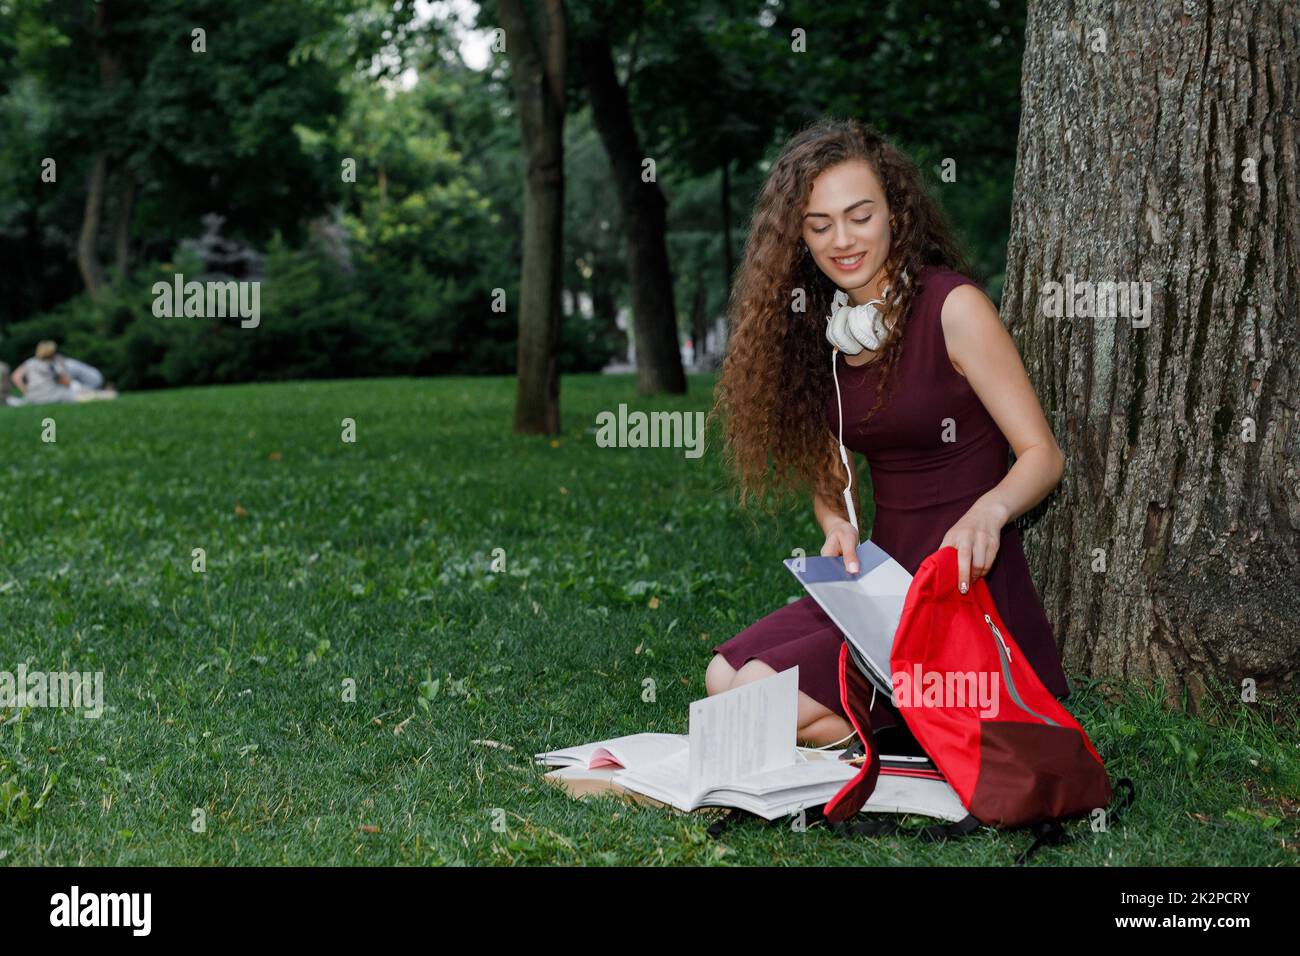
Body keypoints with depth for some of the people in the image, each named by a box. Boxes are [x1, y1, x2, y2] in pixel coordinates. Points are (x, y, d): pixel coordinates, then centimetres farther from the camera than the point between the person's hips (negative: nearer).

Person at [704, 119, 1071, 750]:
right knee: (723, 678, -8)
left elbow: (1042, 452, -12)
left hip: (967, 586, -7)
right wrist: (837, 528, -8)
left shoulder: (953, 307, -11)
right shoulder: (819, 328, 9)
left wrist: (988, 510, -33)